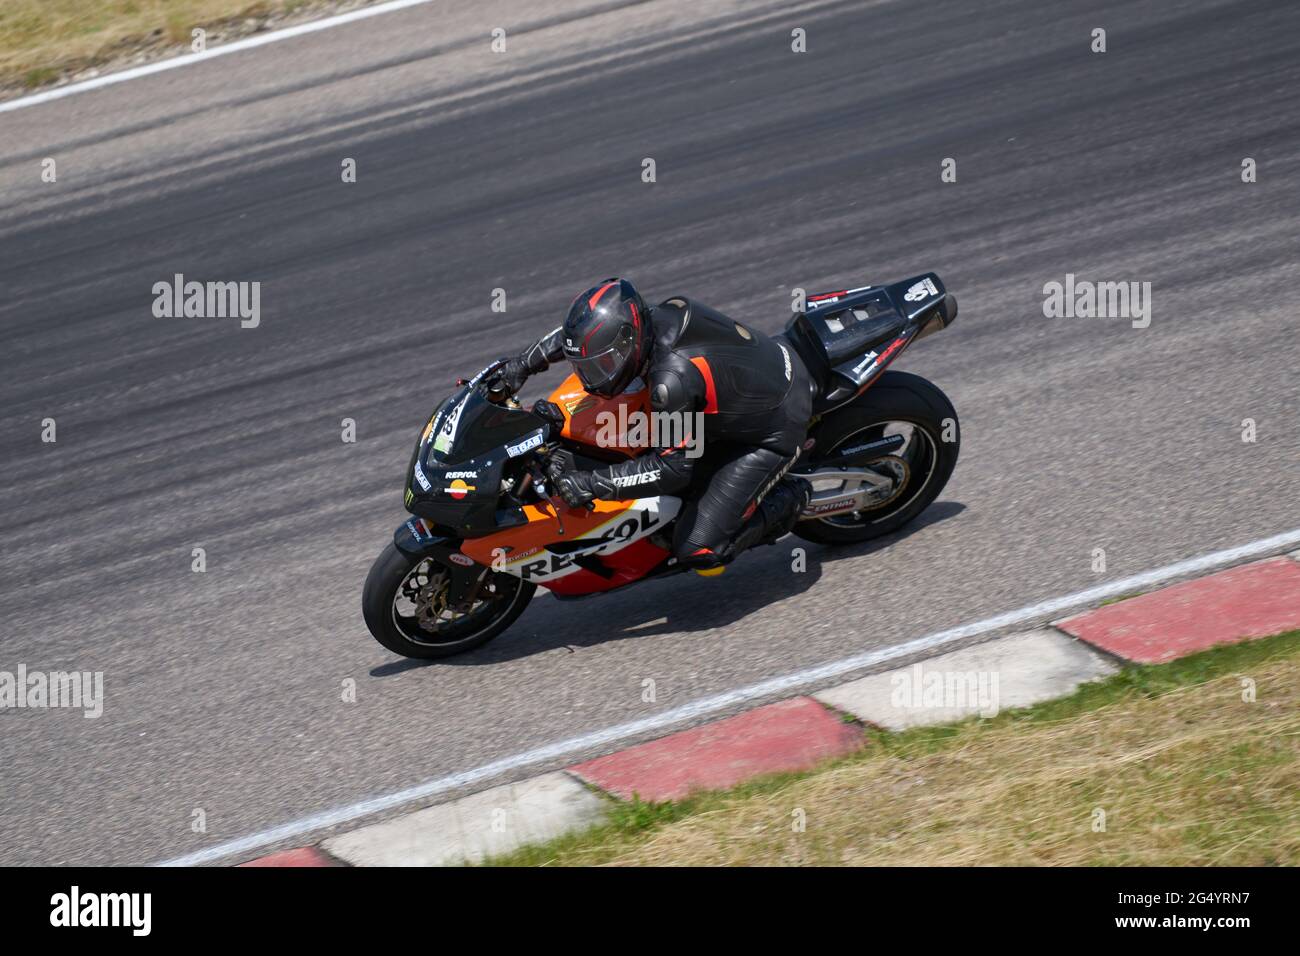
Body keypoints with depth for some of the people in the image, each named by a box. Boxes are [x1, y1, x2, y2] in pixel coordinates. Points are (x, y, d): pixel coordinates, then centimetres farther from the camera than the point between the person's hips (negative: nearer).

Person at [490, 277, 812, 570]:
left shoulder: (673, 379, -37)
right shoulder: (654, 318, -12)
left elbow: (673, 467, -32)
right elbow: (576, 334, 8)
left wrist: (589, 484, -33)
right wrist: (522, 364, 0)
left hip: (771, 433, -9)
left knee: (698, 549, -13)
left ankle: (787, 500, 7)